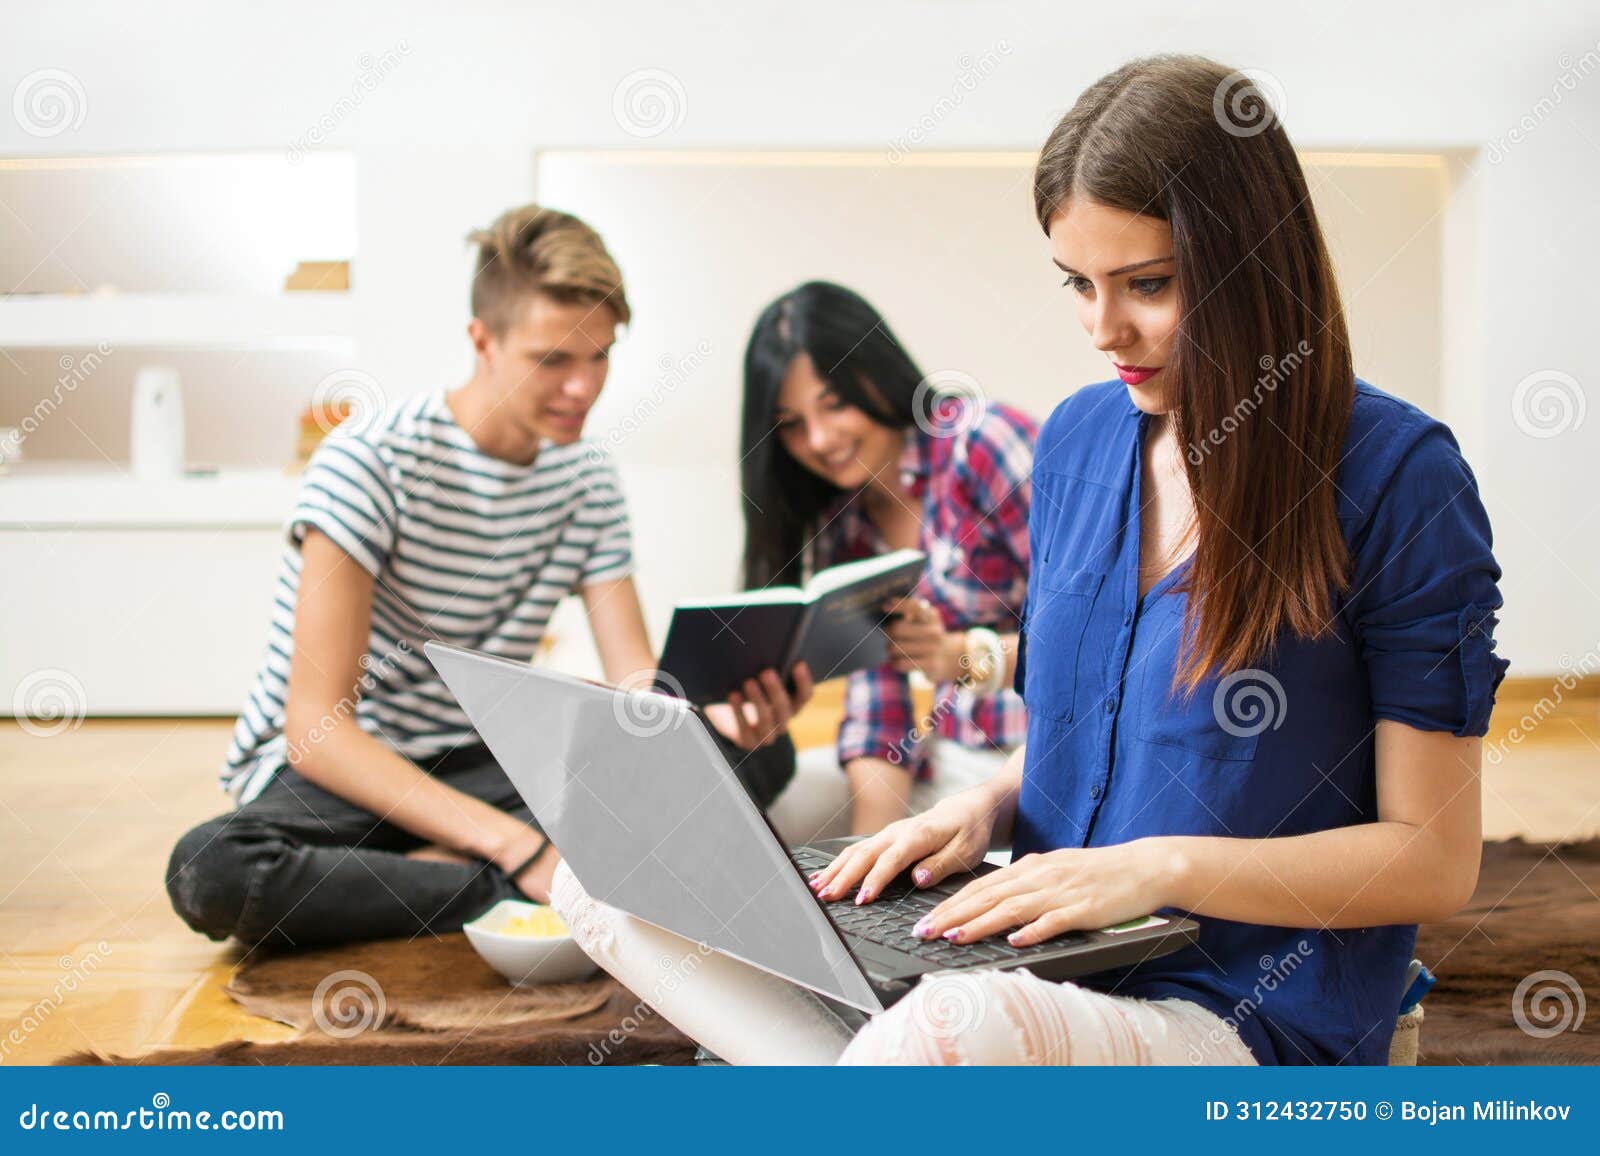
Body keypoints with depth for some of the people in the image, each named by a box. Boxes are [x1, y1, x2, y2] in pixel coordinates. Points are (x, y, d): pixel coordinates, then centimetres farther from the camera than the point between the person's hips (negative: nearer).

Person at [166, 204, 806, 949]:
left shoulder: (586, 478, 3)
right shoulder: (372, 459, -17)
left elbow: (636, 680, -3)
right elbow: (317, 728, -23)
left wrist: (722, 708, -28)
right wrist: (516, 846, -32)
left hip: (478, 770, 5)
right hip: (333, 772, -5)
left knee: (758, 753, -13)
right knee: (210, 872, -38)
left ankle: (443, 868, -23)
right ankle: (507, 889, -23)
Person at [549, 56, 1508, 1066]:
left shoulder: (1396, 472, -9)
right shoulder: (1077, 438, 10)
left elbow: (1436, 861, -8)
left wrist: (1161, 867, -17)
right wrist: (984, 810, -1)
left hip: (1243, 1019, -7)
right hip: (1041, 963, 7)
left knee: (961, 1027, -42)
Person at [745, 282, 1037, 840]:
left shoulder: (983, 442, -14)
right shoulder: (836, 513, 9)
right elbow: (874, 678, 2)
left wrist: (960, 656, -34)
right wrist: (870, 843, -11)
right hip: (949, 750, 8)